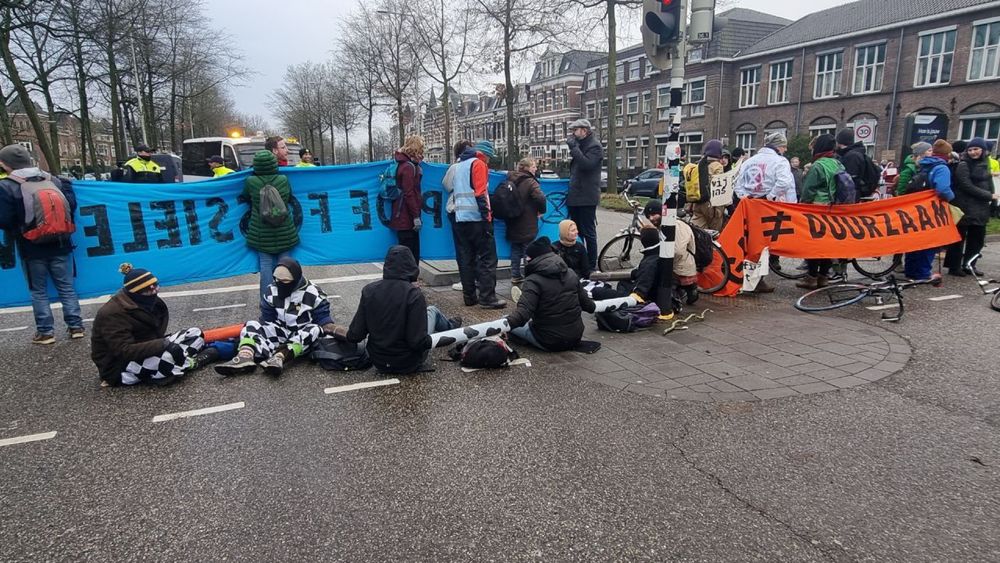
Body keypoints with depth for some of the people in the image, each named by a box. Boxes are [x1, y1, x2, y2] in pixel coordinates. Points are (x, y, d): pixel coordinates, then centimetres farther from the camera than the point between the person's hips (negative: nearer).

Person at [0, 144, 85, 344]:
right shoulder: (54, 180, 0)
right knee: (66, 287, 11)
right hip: (60, 245, 3)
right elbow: (71, 206, 4)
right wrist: (67, 184, 19)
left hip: (32, 249, -3)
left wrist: (18, 231, 11)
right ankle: (76, 326, 11)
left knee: (38, 291, 9)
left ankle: (45, 332, 12)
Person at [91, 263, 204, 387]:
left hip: (144, 351, 9)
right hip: (119, 368, -9)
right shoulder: (112, 314, -22)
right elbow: (125, 351, -30)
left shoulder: (147, 303, 3)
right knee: (168, 358, -38)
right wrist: (163, 344, -35)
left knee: (196, 334, -2)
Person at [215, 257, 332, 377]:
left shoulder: (313, 293, -11)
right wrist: (261, 329, -4)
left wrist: (328, 327, -24)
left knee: (314, 330, -37)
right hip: (281, 331, 4)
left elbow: (323, 316, -7)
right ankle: (245, 356, -44)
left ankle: (279, 357, -55)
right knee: (252, 326, -13)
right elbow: (267, 318, 9)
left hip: (304, 336, -4)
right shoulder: (272, 291, 0)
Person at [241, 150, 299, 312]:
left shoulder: (250, 181, -10)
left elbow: (244, 198, 9)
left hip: (262, 233, -1)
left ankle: (267, 304, 7)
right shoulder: (283, 180, -6)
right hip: (283, 231, 1)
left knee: (266, 265, 5)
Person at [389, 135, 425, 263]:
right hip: (407, 218, -10)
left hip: (403, 217, 10)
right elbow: (409, 194, -20)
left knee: (413, 252, 14)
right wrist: (416, 216, -21)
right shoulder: (409, 167, -14)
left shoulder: (405, 164, 16)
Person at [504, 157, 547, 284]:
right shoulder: (530, 182, -16)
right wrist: (541, 211, -9)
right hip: (527, 225, -7)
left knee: (515, 249, 14)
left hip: (513, 223, 7)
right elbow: (540, 198, -26)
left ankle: (515, 276, 19)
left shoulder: (511, 180, 7)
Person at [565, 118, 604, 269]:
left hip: (586, 198, -9)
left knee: (588, 233, -3)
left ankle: (591, 265, 4)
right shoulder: (579, 146, 18)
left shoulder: (594, 146, -9)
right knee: (576, 232, 14)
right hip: (575, 197, 9)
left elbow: (586, 164, -25)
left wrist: (573, 147, -20)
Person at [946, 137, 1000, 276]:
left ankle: (968, 265, 19)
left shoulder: (984, 164, 14)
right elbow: (968, 187, -16)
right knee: (959, 238, -2)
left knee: (977, 238, 10)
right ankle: (954, 266, 4)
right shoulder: (963, 165, -9)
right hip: (965, 208, -7)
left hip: (980, 208, 7)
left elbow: (988, 185, 19)